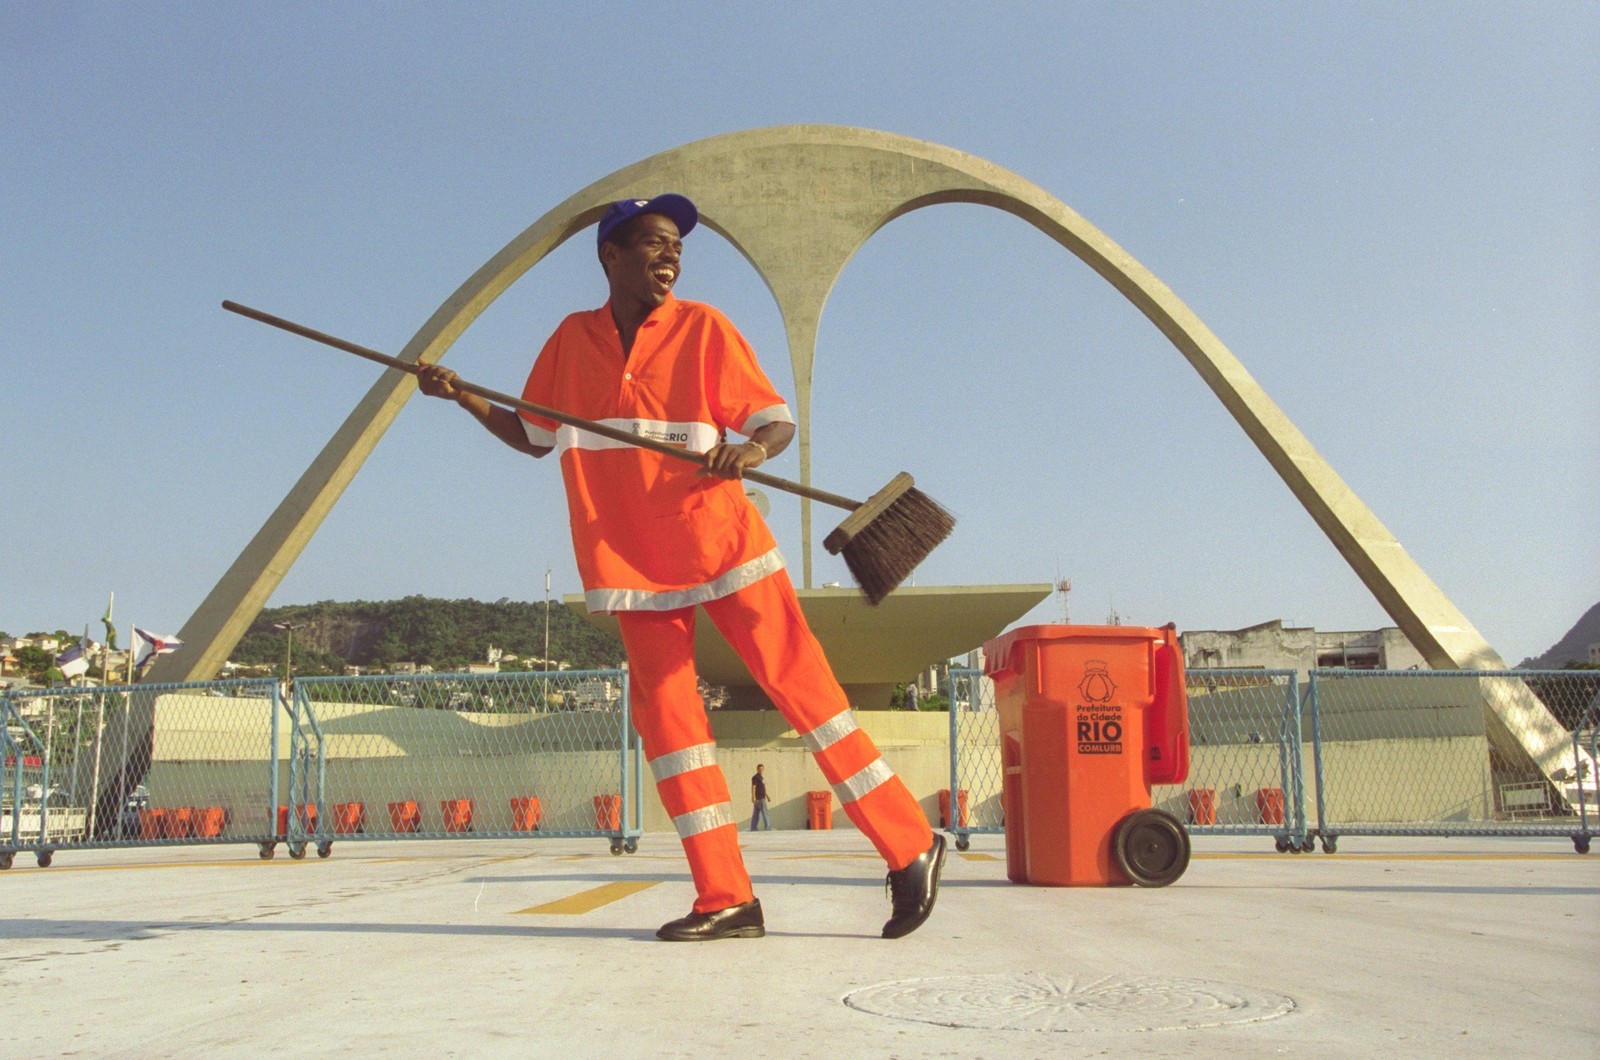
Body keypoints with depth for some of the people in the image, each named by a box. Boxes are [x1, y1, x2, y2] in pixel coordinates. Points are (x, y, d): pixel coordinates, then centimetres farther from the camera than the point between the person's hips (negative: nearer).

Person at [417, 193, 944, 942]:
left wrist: (751, 450, -25)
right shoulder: (571, 341, 8)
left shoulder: (703, 328, -1)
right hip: (633, 563, 4)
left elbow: (777, 422, -2)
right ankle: (726, 901, 8)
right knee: (665, 716, 1)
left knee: (801, 687, -5)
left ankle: (910, 848, 5)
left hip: (723, 544, -3)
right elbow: (534, 437, 19)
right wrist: (461, 396, 5)